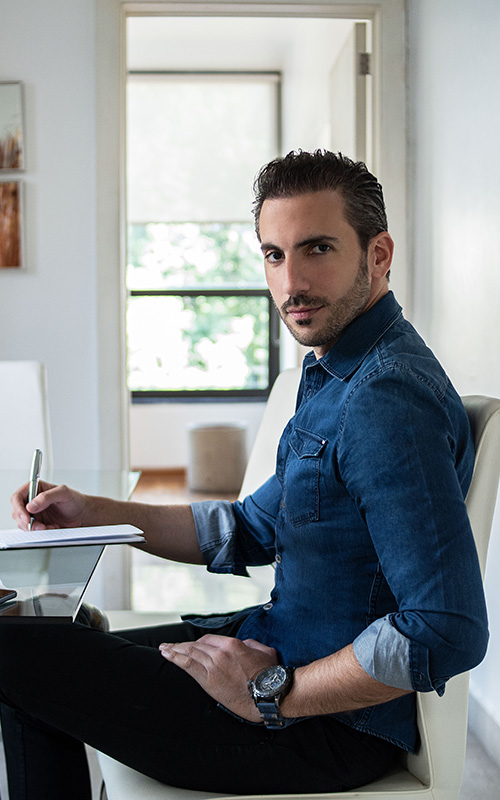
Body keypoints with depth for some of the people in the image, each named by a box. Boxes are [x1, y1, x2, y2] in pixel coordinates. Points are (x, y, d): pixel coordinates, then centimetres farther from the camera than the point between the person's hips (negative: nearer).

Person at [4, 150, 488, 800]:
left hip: (338, 724, -10)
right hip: (281, 647, 10)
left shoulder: (388, 397, -25)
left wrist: (274, 694, -20)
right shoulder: (334, 377, 10)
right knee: (55, 648, 19)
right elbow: (252, 531, 16)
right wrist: (97, 515, 7)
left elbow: (449, 633, -30)